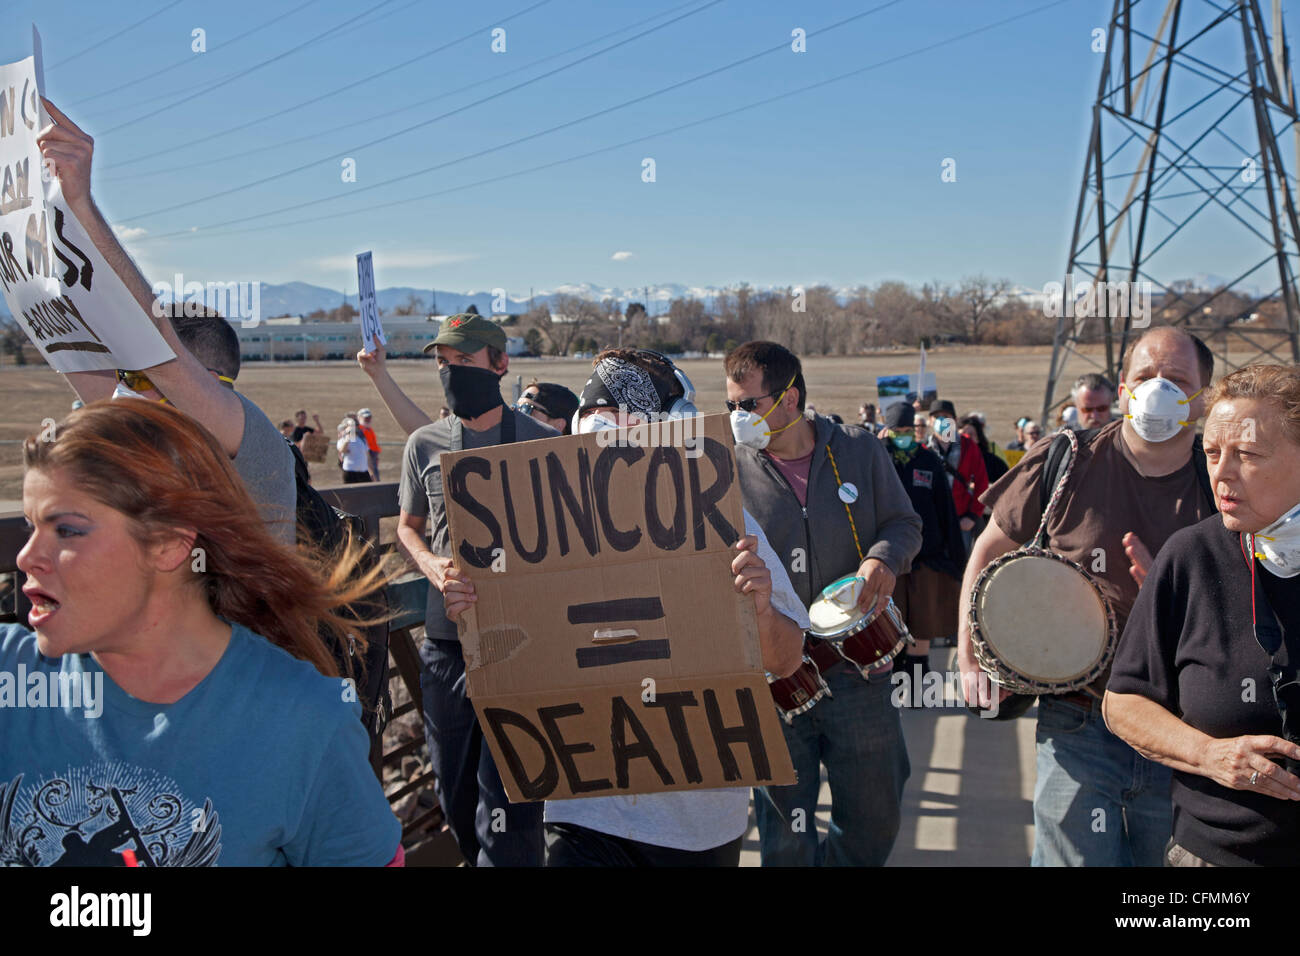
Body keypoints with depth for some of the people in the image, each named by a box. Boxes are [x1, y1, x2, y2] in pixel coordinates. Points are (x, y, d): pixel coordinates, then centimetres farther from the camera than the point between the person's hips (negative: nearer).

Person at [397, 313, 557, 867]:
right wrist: (432, 566, -4)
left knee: (506, 809, -6)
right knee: (454, 793, 16)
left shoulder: (543, 443, -2)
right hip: (446, 644, 4)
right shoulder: (425, 444, 8)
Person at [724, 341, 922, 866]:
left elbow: (904, 523, 9)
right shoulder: (730, 472, -3)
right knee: (785, 838, 7)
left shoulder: (860, 451, 1)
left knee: (875, 823, 14)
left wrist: (885, 558, -11)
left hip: (859, 671, 2)